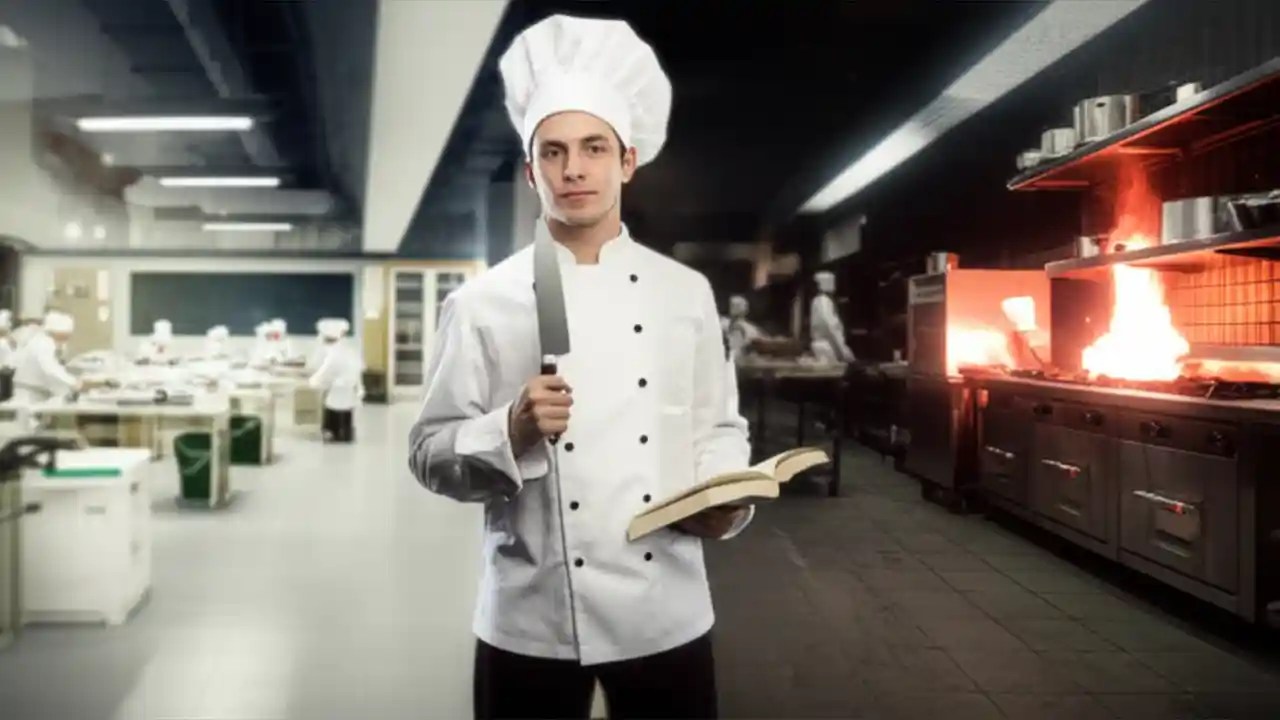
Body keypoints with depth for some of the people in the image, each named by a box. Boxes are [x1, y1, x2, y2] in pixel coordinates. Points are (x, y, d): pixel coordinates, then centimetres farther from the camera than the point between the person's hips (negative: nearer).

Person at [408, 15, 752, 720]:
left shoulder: (686, 292, 3)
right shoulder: (482, 302, -4)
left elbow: (719, 429, 10)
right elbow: (430, 453, -3)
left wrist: (725, 498, -9)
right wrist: (512, 433, -20)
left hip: (667, 615, 2)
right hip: (530, 622, -1)